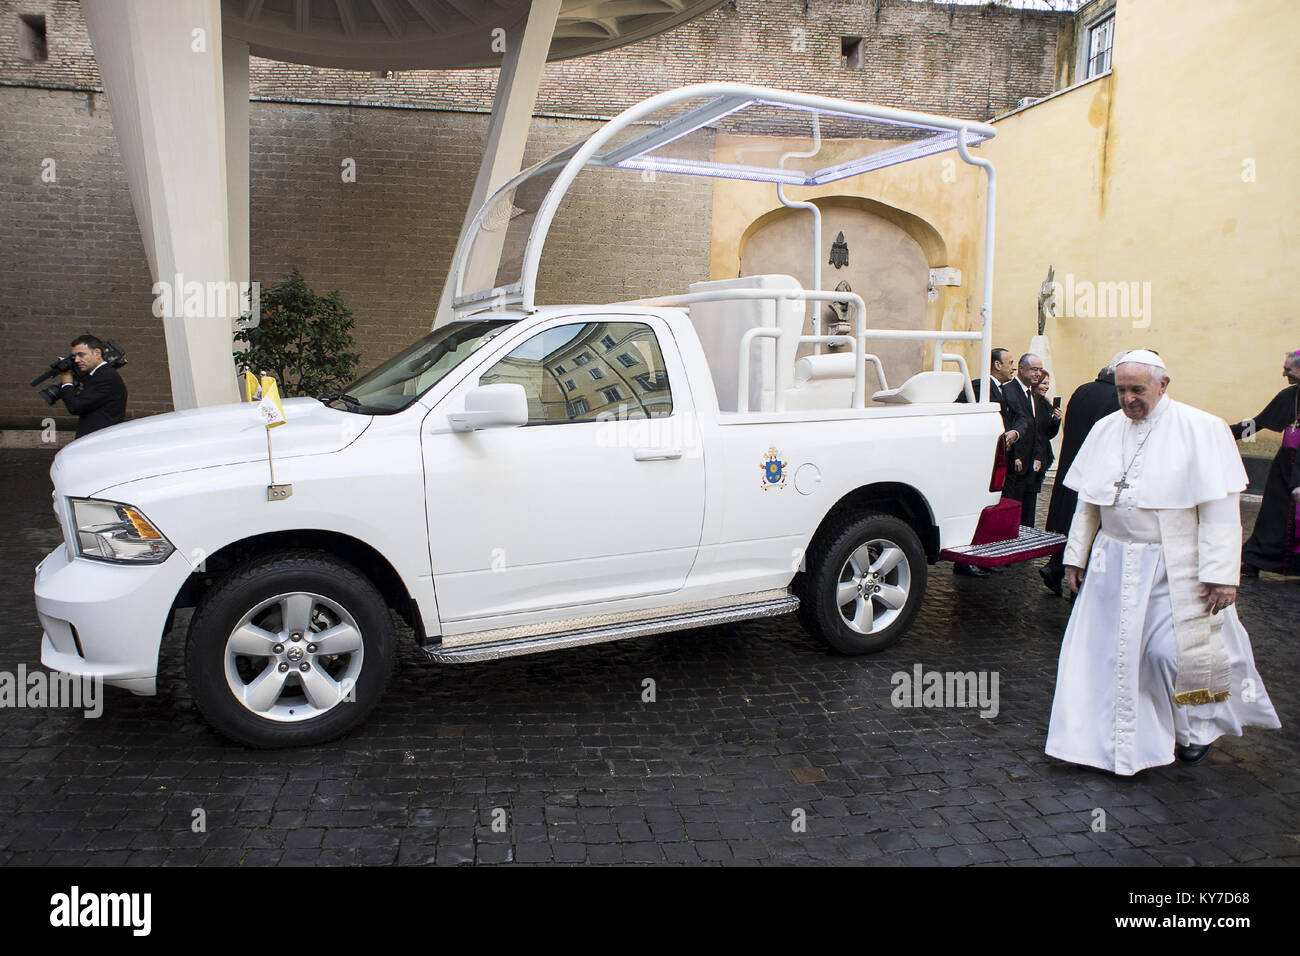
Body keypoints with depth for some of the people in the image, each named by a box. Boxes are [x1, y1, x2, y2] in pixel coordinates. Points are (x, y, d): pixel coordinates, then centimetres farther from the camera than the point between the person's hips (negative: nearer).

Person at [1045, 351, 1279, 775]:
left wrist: (1220, 573, -16)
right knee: (1110, 649, 6)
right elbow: (1088, 501, 12)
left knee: (1176, 650, -1)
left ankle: (1200, 726, 29)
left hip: (1176, 569, -4)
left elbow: (1220, 508, -12)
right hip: (1115, 564, 5)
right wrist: (1077, 554, 11)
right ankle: (1122, 743, 23)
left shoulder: (1201, 429, -9)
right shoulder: (1106, 429, 5)